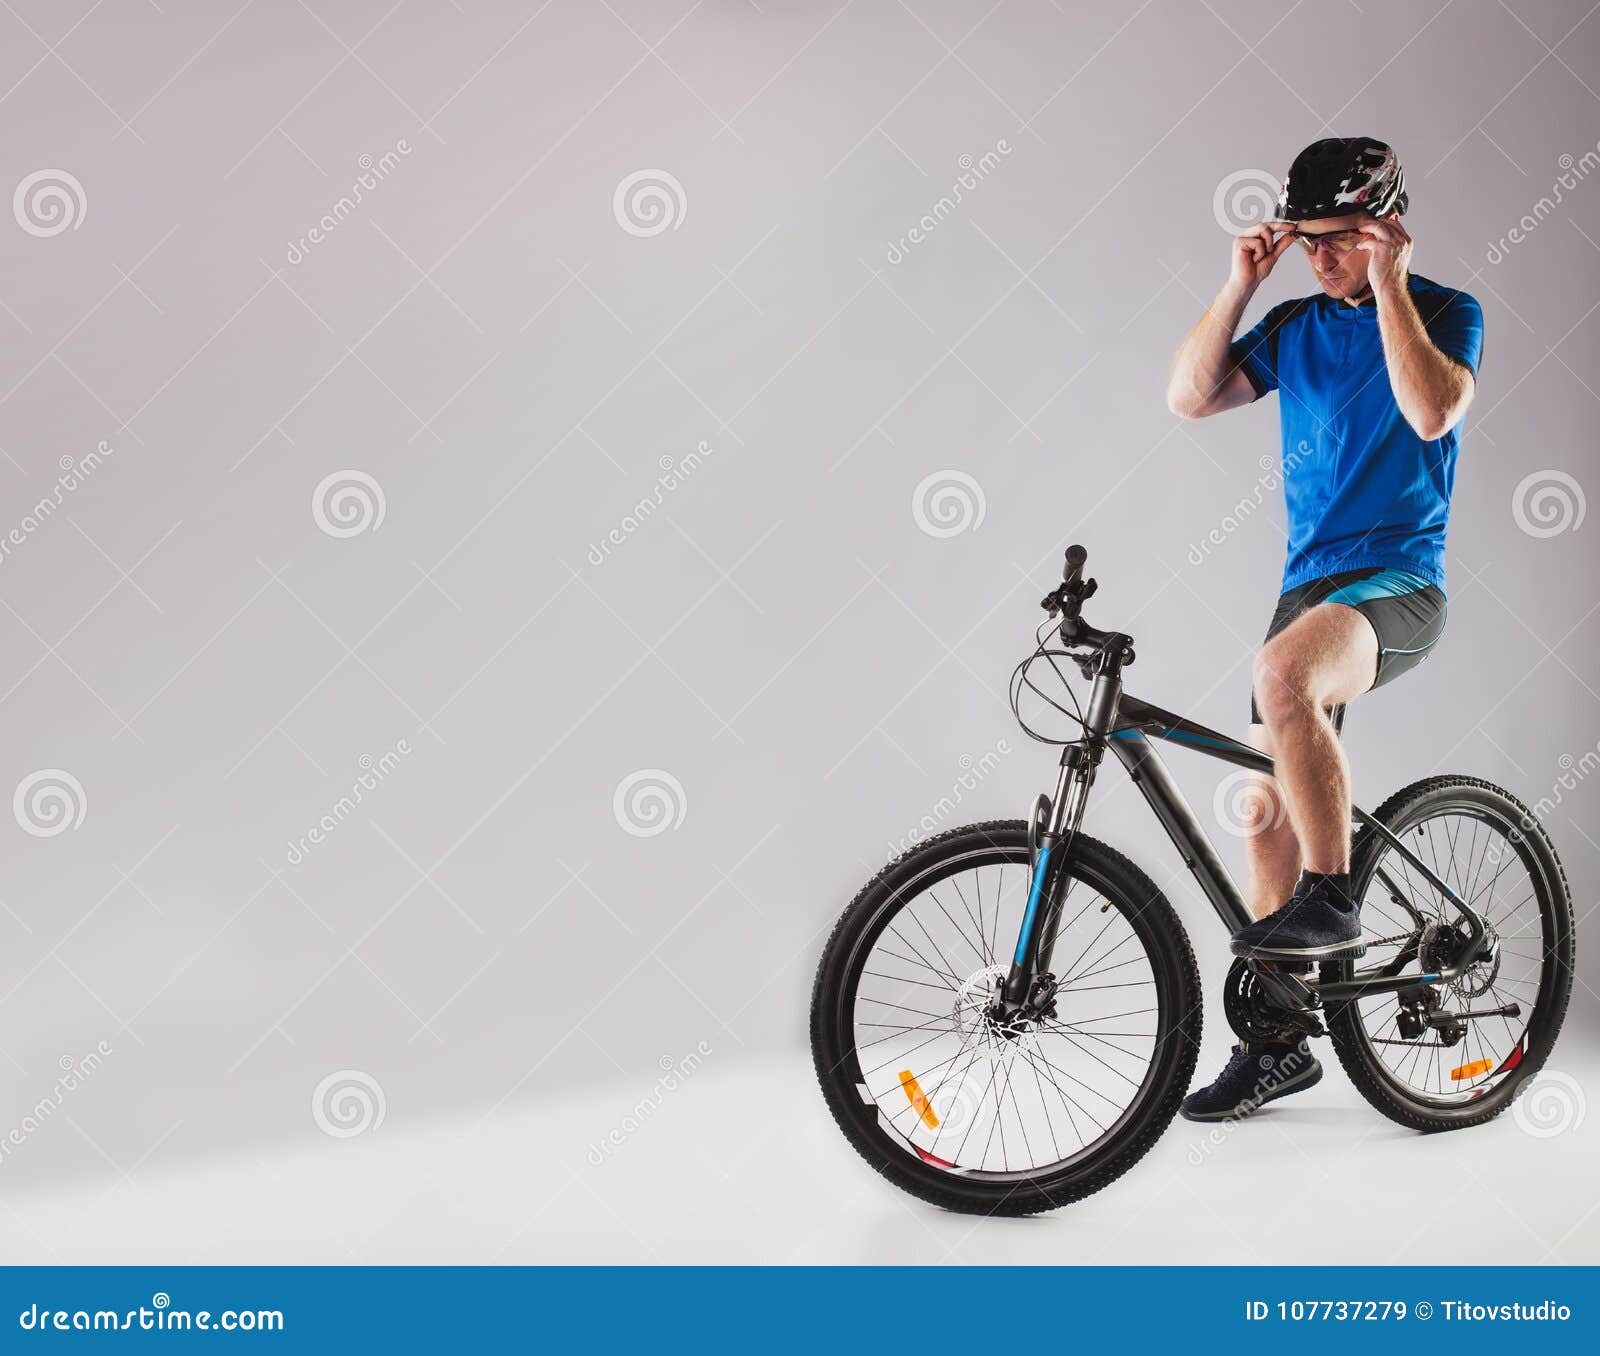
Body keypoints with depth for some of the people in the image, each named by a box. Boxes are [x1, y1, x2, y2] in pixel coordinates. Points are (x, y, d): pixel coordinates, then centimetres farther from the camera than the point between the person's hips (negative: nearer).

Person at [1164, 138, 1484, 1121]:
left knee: (1283, 676, -39)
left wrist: (1387, 280, -19)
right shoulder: (1298, 327, 13)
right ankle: (1281, 1046, 16)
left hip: (1398, 580, -6)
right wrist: (1242, 284, -4)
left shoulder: (1446, 311, -2)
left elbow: (1431, 410, -21)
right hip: (1312, 583, 7)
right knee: (1270, 810, 5)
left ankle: (1332, 899, -24)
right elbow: (1191, 396, 4)